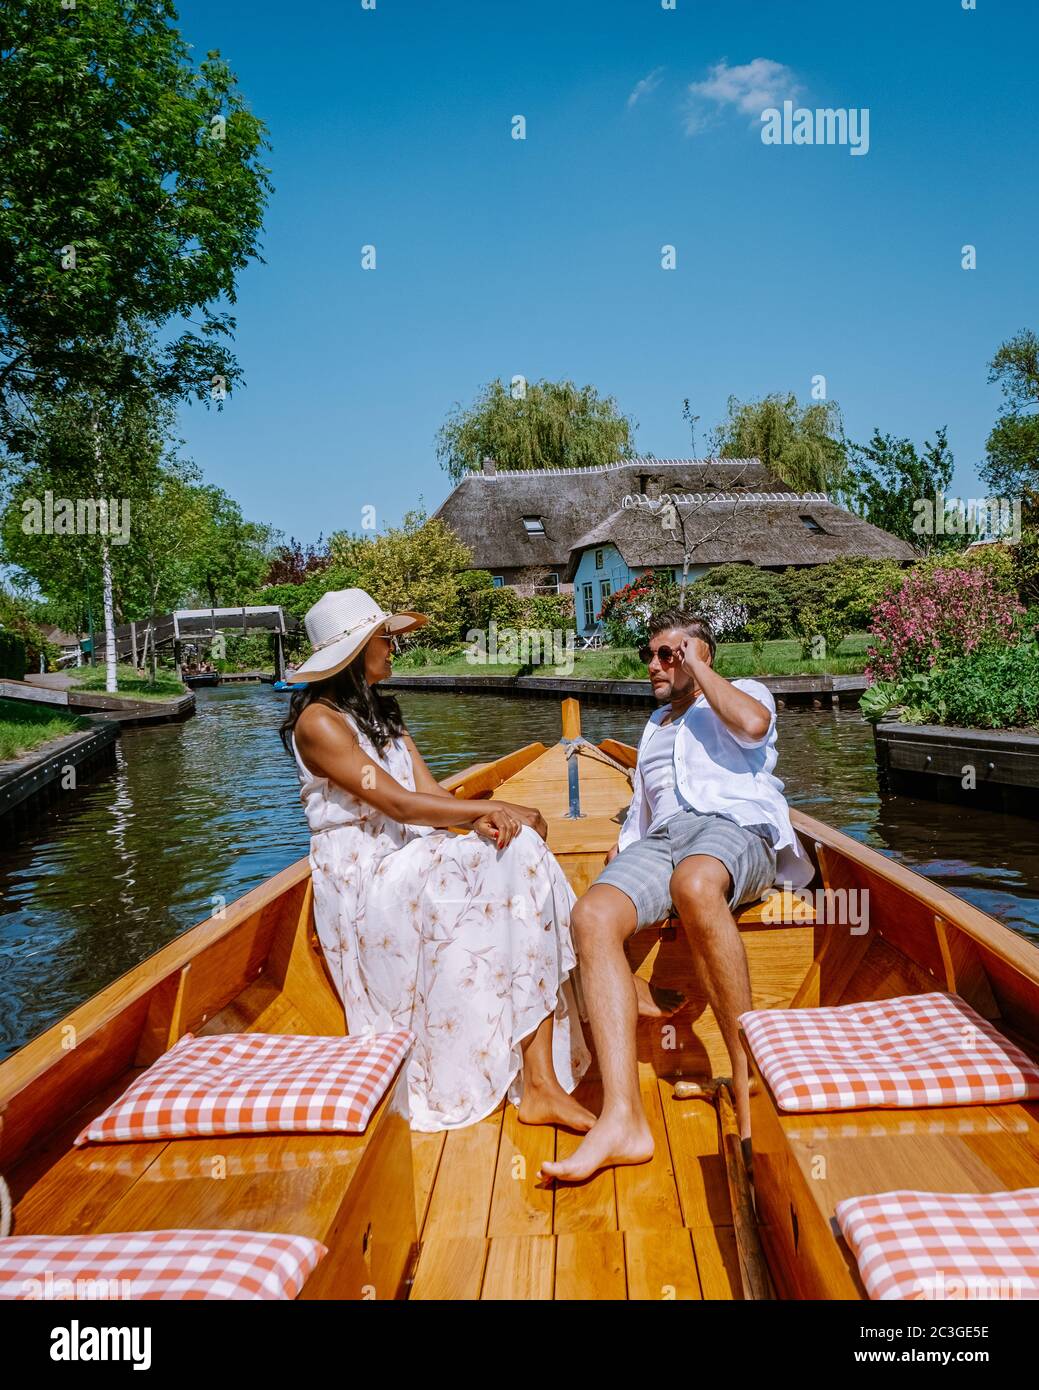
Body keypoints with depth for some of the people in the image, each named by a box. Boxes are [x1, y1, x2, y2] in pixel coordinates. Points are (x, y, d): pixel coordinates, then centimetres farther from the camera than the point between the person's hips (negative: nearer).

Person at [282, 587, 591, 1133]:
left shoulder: (383, 713, 19)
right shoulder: (318, 721, -8)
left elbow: (431, 793, 8)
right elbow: (400, 804, -17)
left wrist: (483, 818, -14)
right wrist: (492, 810, -16)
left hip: (414, 863, 7)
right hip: (362, 882, -7)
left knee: (524, 852, -23)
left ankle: (542, 1082, -29)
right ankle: (538, 1084, -22)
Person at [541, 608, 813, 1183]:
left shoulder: (744, 691, 20)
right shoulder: (655, 725, 38)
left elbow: (753, 723, -7)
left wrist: (699, 669, 5)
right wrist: (621, 852, 15)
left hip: (736, 828, -5)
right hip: (660, 838, 5)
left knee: (694, 882, -43)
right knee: (592, 915, -29)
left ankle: (748, 1080, -30)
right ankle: (622, 1119, -40)